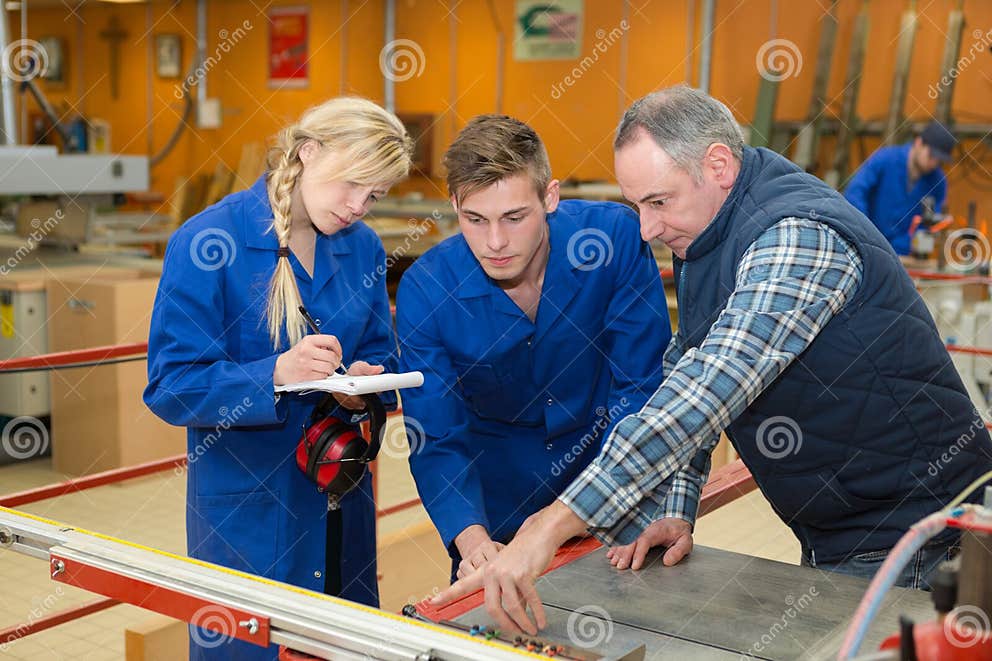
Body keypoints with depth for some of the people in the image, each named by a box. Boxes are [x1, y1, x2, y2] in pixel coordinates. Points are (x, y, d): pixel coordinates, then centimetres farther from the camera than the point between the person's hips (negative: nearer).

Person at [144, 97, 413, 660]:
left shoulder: (362, 247, 3)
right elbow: (171, 385, -16)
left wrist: (365, 381, -12)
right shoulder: (206, 241, -13)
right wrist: (275, 376, -30)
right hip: (242, 504, -5)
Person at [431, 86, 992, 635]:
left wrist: (553, 525, -44)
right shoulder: (703, 235, 4)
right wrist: (671, 513, -6)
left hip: (910, 539, -8)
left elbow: (712, 389, -39)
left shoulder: (799, 237, -27)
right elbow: (690, 377, 8)